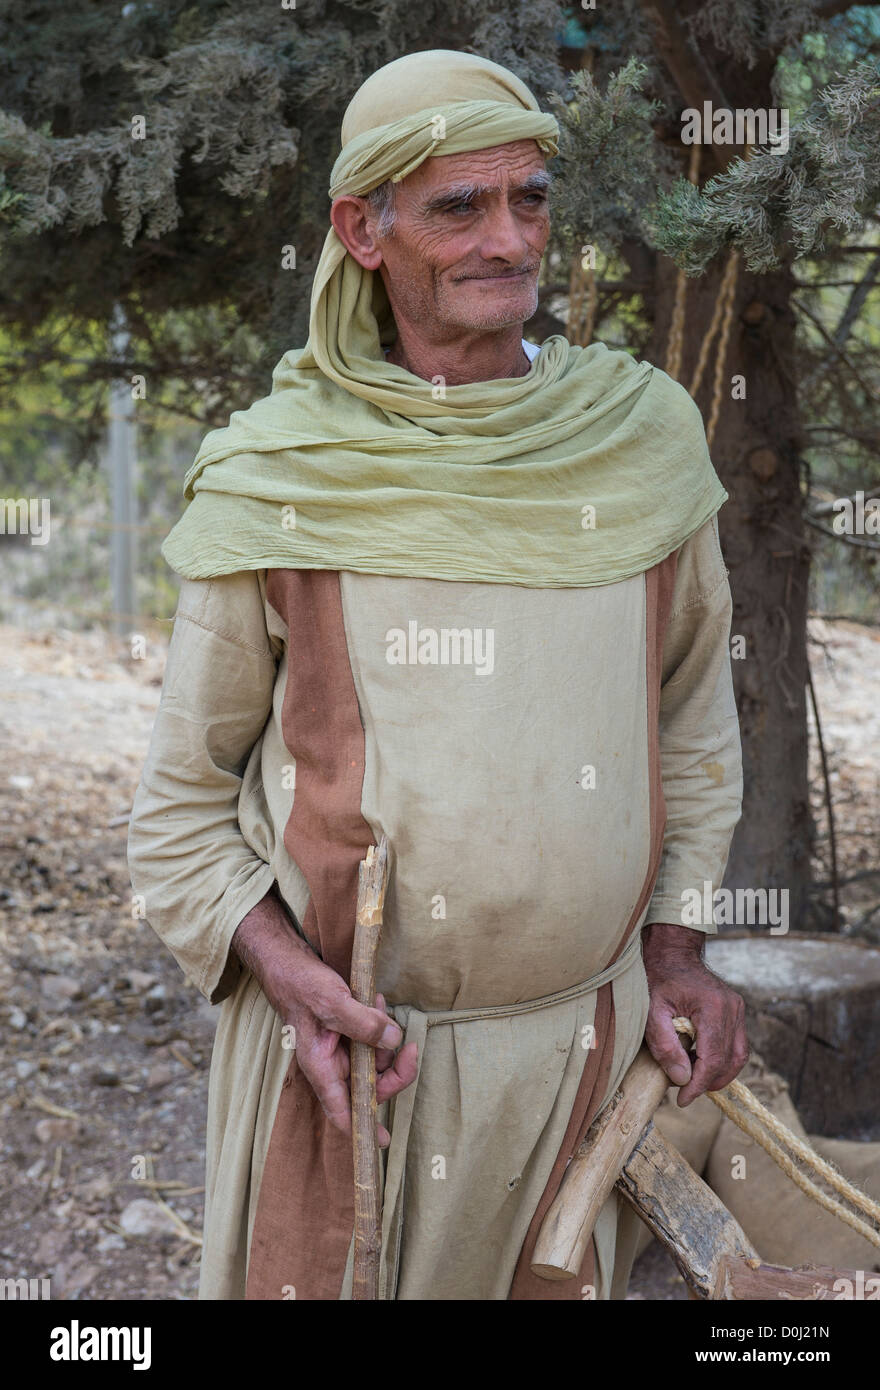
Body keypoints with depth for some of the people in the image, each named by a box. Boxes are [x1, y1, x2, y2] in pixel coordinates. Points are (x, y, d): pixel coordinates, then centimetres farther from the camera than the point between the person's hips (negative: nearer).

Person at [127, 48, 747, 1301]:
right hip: (345, 1054, -2)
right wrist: (281, 968, -17)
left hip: (585, 1045, 3)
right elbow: (182, 807, -2)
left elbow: (693, 705, 12)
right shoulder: (272, 483, -9)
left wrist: (675, 939, 6)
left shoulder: (642, 436, -1)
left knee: (567, 1284, 17)